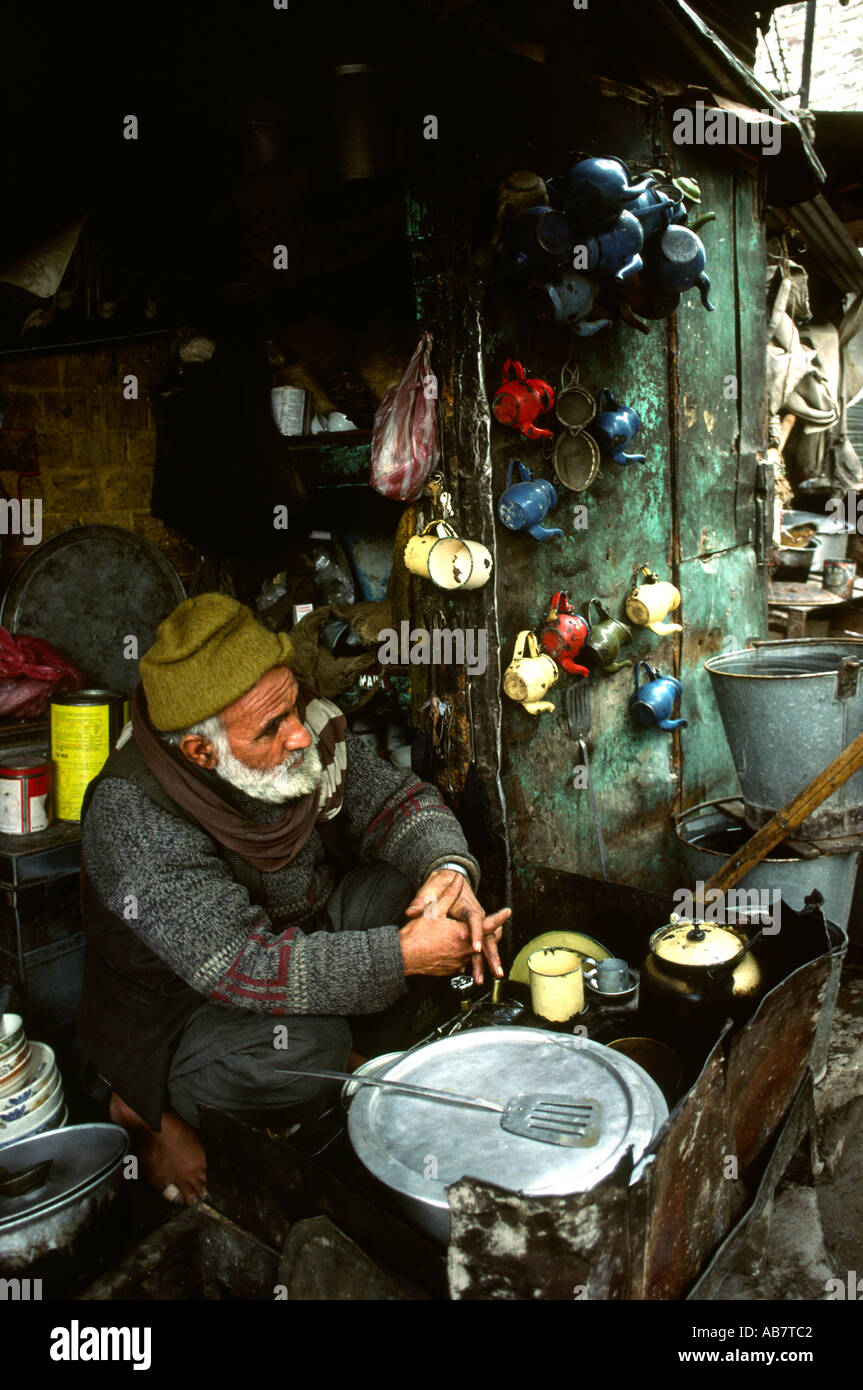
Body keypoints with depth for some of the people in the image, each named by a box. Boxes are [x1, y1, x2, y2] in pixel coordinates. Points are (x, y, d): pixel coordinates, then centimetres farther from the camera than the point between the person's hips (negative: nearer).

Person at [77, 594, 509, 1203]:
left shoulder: (309, 728, -17)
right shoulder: (136, 820, -35)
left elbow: (394, 796, -7)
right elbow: (239, 967, -38)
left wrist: (448, 864, -30)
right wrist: (400, 957, -39)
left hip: (303, 932, 6)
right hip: (178, 1006, -6)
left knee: (420, 882, -13)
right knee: (299, 1049, -34)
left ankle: (348, 1048, 8)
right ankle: (153, 1108, -2)